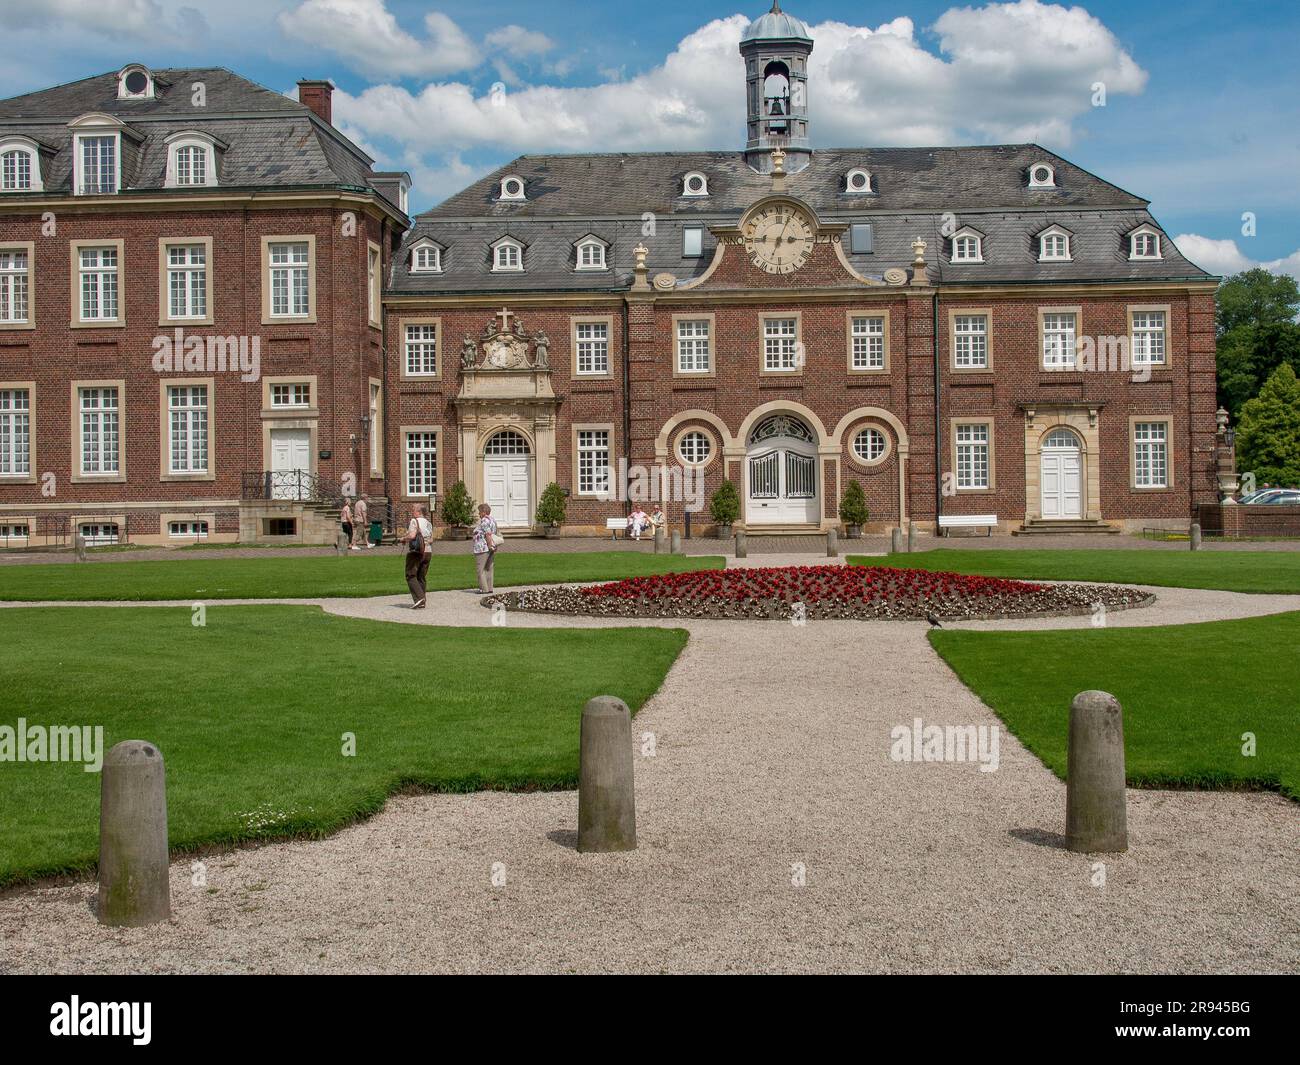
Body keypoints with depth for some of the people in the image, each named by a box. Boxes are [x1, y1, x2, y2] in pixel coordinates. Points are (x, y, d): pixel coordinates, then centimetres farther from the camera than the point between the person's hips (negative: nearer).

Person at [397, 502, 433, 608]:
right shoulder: (428, 523, 12)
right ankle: (421, 603, 9)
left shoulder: (414, 521, -8)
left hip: (415, 552, -7)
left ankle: (419, 598, -16)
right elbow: (431, 540, 11)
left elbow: (412, 535, -21)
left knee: (411, 576, 0)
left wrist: (402, 539, -5)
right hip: (427, 552, 7)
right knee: (422, 577, 12)